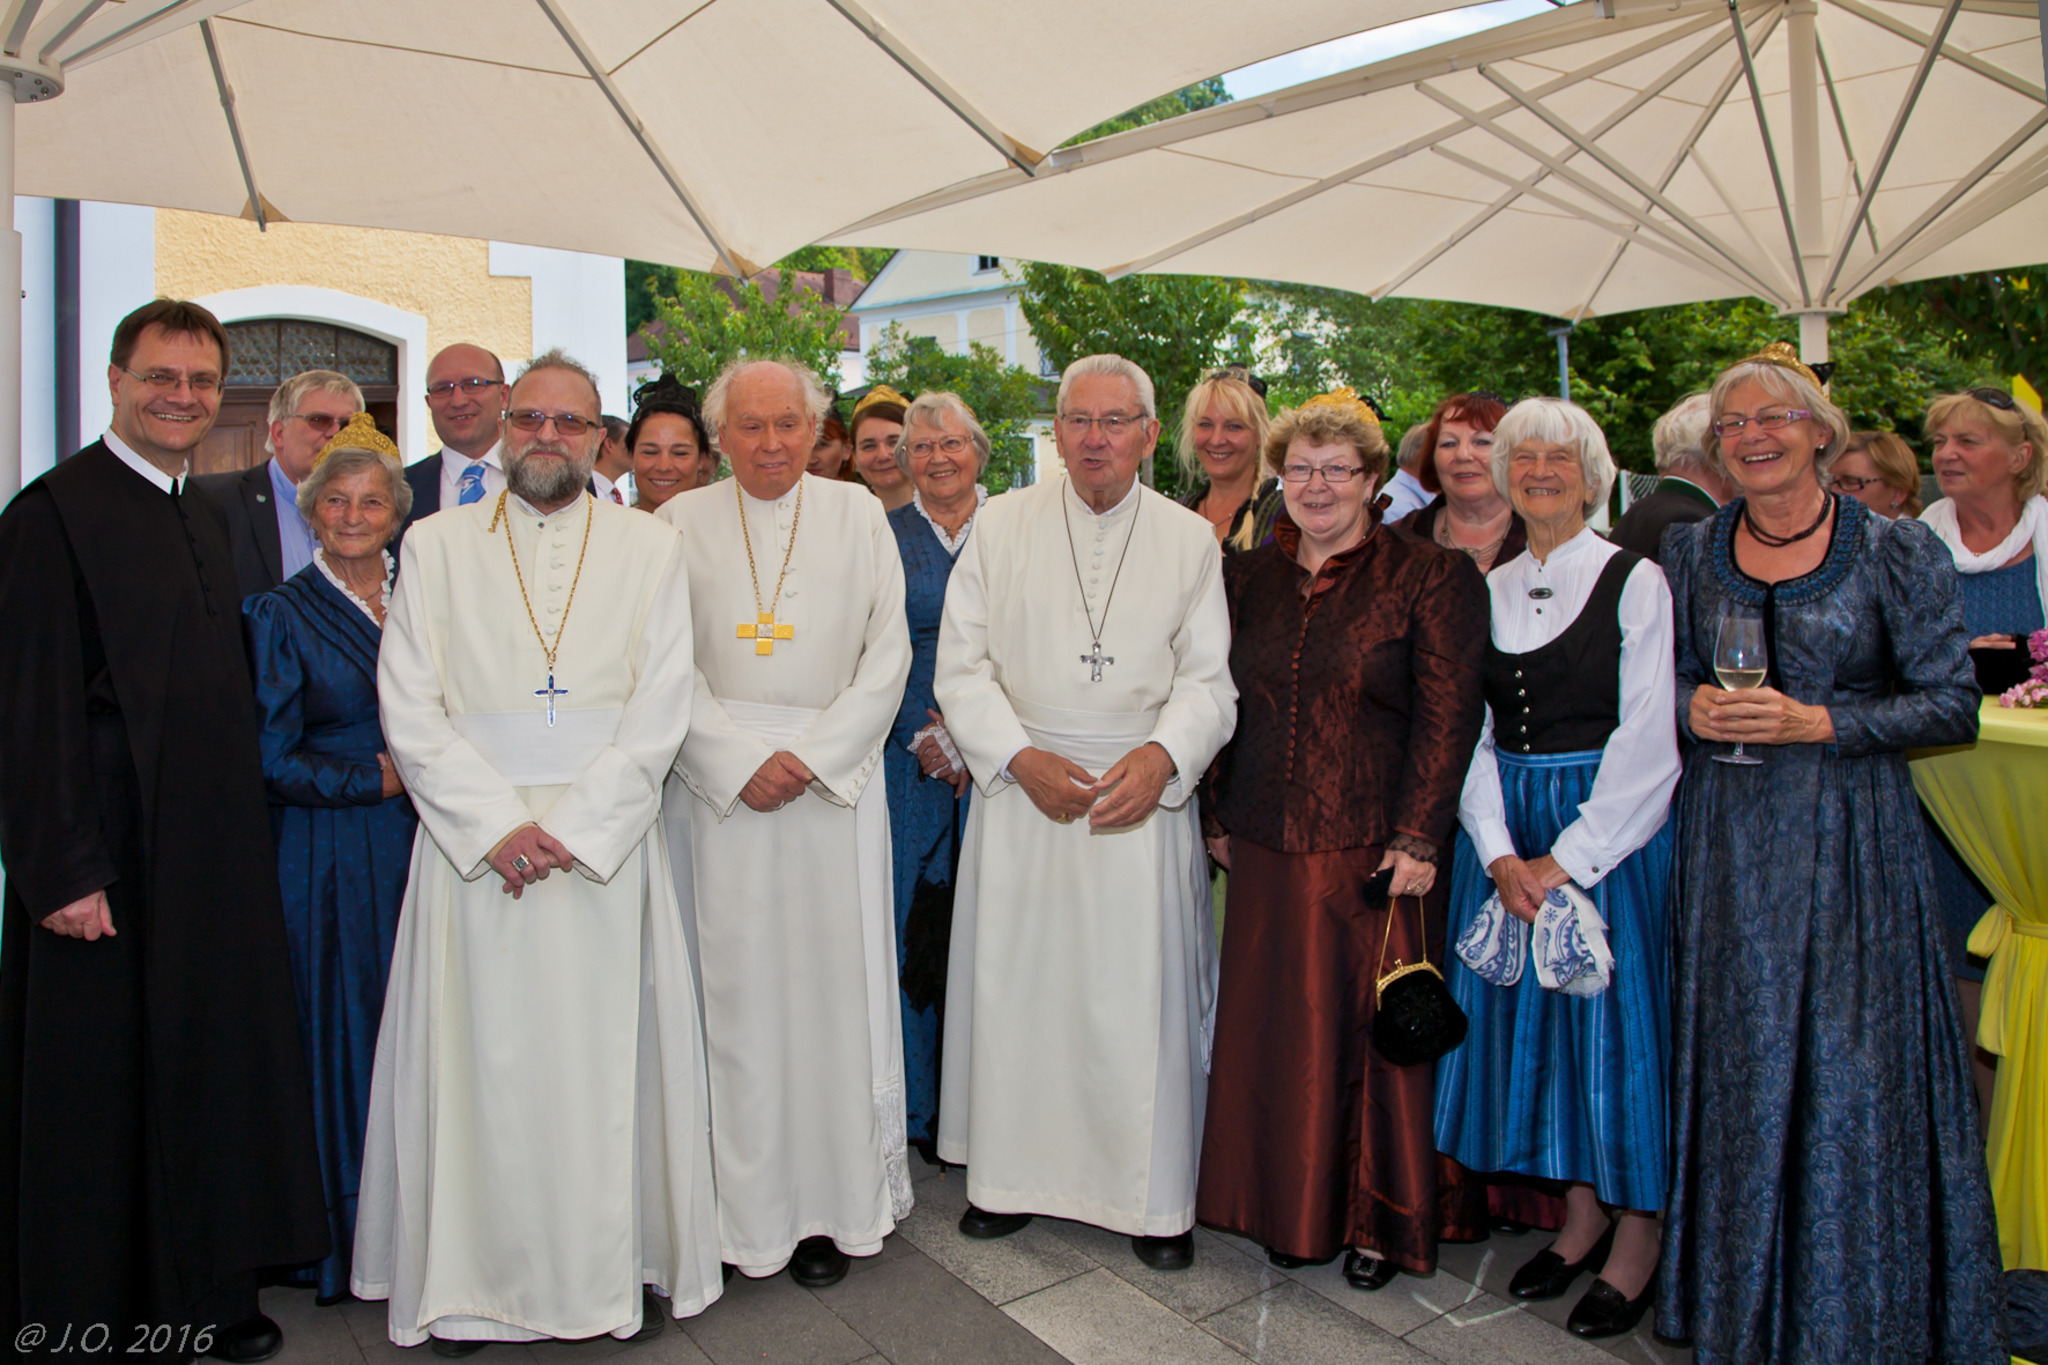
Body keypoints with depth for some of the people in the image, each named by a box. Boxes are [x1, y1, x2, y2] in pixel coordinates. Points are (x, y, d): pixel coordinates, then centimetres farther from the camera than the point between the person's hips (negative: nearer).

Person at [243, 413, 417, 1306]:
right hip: (329, 858, -3)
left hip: (420, 847, 4)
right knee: (342, 1027, 1)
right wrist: (379, 778, -10)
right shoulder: (282, 614, -1)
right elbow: (272, 761, -5)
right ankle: (342, 1240, 17)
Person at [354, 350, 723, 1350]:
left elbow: (658, 714, -3)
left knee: (608, 1054, 4)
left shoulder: (651, 549, 5)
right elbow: (410, 712, 0)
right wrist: (498, 822, -11)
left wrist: (571, 826, -12)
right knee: (483, 1059, 5)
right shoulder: (437, 546, 7)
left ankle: (627, 1265, 18)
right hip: (474, 841, 1)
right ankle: (473, 1279, 20)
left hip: (608, 843, 0)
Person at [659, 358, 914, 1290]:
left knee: (833, 980, 1)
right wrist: (741, 759, -10)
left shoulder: (858, 515, 6)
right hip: (719, 780, 0)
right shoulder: (681, 524, 5)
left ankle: (832, 1206, 13)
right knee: (733, 983, 2)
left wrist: (815, 754, -8)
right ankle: (744, 1205, 15)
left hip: (837, 776, 0)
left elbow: (888, 653, 2)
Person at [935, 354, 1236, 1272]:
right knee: (1016, 980, 7)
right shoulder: (1001, 526, 4)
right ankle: (1013, 1172, 25)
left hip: (1144, 789, 0)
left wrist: (1162, 756, -15)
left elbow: (1209, 679, 3)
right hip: (1020, 784, 1)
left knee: (1142, 991, 2)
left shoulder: (1190, 540, 5)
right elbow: (961, 666, 2)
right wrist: (1021, 756, -11)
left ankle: (1154, 1197, 18)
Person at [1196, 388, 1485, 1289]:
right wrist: (1217, 816, 11)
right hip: (1266, 850, 4)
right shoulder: (1250, 579, 11)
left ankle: (1377, 1219, 24)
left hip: (1373, 851, -4)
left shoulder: (1427, 577, -4)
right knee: (1274, 1033, 10)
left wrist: (1418, 840, -15)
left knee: (1370, 1033, 5)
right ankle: (1290, 1208, 28)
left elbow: (1448, 714, -9)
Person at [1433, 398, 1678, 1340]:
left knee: (1613, 1012, 1)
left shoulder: (1635, 582, -4)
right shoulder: (1486, 592, 9)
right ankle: (1581, 1209, 26)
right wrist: (1500, 854, -8)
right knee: (1523, 1010, 8)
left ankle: (1637, 1236, 19)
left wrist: (1567, 858, -15)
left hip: (1613, 829, -4)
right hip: (1507, 834, 4)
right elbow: (1471, 734, 5)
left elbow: (1648, 741, -10)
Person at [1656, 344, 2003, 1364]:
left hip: (1852, 835, -3)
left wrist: (1815, 723, -16)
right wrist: (1695, 708, -9)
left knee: (1851, 1068, 1)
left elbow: (1954, 705, -5)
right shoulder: (1690, 552, 6)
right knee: (1735, 1065, 9)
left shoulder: (1898, 552, -3)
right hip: (1724, 836, 3)